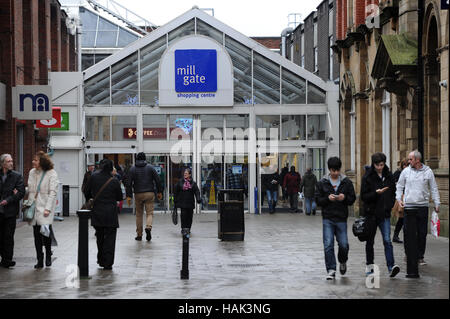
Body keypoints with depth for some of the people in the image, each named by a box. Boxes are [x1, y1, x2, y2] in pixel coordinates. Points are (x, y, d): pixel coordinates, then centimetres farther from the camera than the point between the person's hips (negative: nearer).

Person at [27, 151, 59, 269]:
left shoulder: (52, 174, -7)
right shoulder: (32, 172, 10)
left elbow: (53, 192, -11)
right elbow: (30, 190, 17)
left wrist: (48, 208, -17)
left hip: (45, 207, -5)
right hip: (34, 207, 5)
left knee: (46, 231, -7)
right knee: (37, 234, 4)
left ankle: (48, 256, 16)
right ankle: (40, 260, 11)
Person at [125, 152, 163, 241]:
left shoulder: (132, 169, 3)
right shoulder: (150, 167, 2)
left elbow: (128, 183, -3)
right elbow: (157, 180, 1)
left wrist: (128, 196, -3)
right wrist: (159, 192, 9)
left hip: (138, 194, 1)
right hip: (150, 194, -1)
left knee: (139, 214, 11)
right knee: (150, 213, 3)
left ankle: (139, 235, 14)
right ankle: (148, 227, -25)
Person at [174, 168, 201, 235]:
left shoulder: (193, 183, 5)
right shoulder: (180, 182, 4)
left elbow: (197, 191, -1)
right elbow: (176, 191, 9)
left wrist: (198, 199, -17)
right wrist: (175, 200, 7)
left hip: (190, 202, 1)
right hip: (182, 202, -1)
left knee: (189, 216, 4)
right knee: (183, 214, -9)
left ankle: (188, 228, 15)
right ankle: (183, 228, -2)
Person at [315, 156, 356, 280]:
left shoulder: (347, 182, 4)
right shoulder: (322, 183, 3)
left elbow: (352, 199, 6)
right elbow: (318, 200, 2)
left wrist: (344, 198, -14)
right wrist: (328, 198, -16)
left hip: (341, 218, 0)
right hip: (327, 219, 0)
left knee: (344, 245, 2)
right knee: (328, 245, -5)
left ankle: (342, 262, 32)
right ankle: (331, 270, 1)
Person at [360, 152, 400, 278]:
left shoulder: (389, 176, 6)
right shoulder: (367, 177, -5)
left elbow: (393, 192, 17)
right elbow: (363, 196, -8)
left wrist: (390, 205, 3)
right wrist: (376, 193, -23)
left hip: (385, 214, 1)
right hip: (371, 213, -1)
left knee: (387, 240, -10)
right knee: (370, 241, 11)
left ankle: (391, 266, -17)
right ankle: (369, 265, 24)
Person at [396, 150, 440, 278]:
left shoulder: (428, 172, 4)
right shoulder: (406, 171, 5)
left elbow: (434, 188, 9)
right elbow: (400, 186, 12)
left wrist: (437, 203, 4)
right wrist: (399, 199, -2)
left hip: (423, 206, 0)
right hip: (409, 207, 0)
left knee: (422, 233, 3)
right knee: (409, 234, -3)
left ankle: (420, 256, 20)